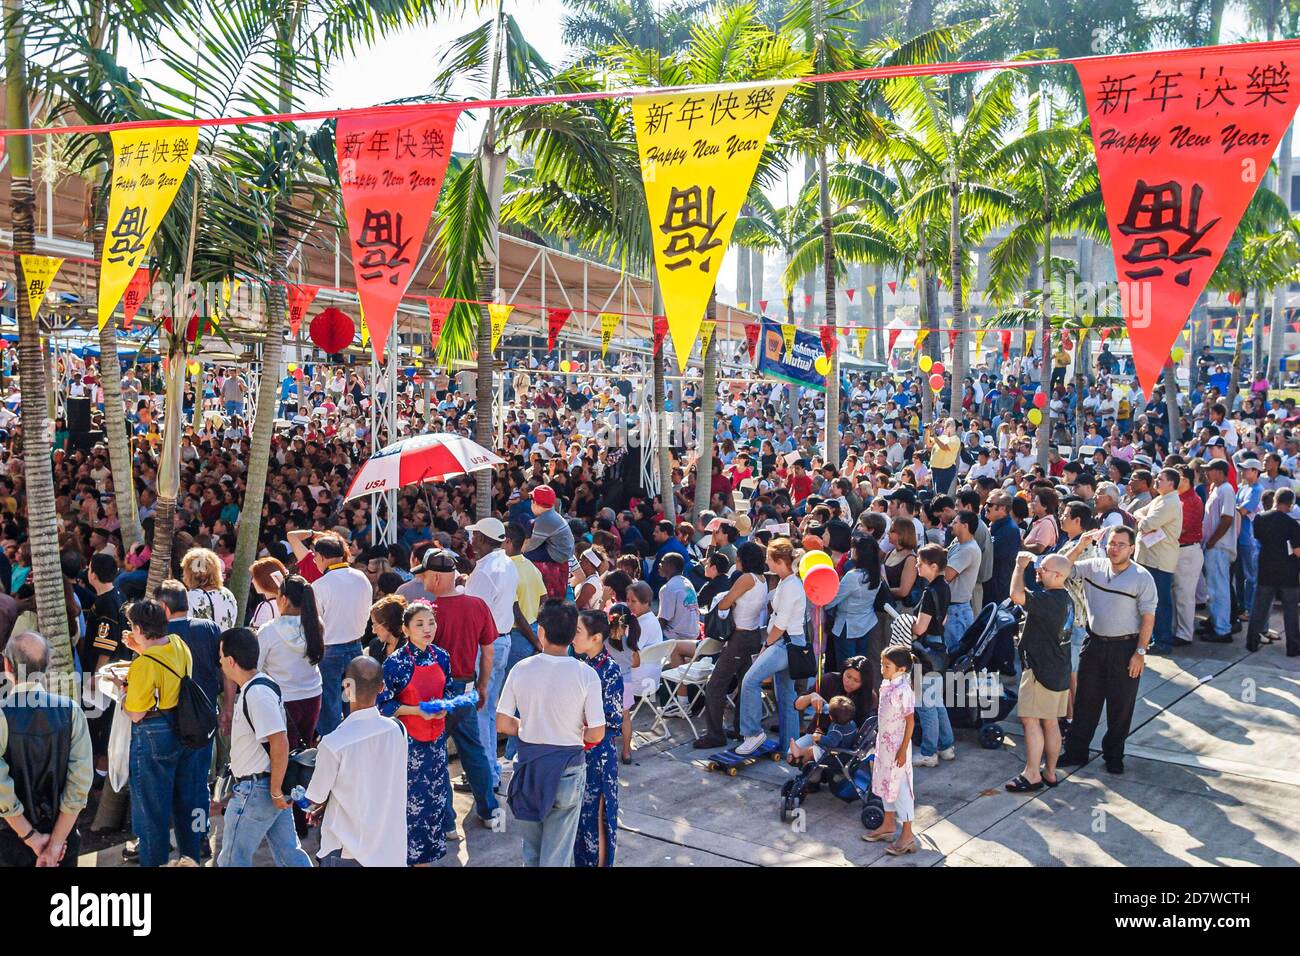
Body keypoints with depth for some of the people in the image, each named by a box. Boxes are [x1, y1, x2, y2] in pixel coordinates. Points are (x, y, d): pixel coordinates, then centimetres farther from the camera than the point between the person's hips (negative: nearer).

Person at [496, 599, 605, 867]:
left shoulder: (521, 669, -9)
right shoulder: (586, 674, -14)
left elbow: (502, 724, -4)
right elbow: (596, 734, -12)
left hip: (528, 764, 2)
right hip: (567, 767, -2)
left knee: (531, 849, 21)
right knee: (557, 854, 9)